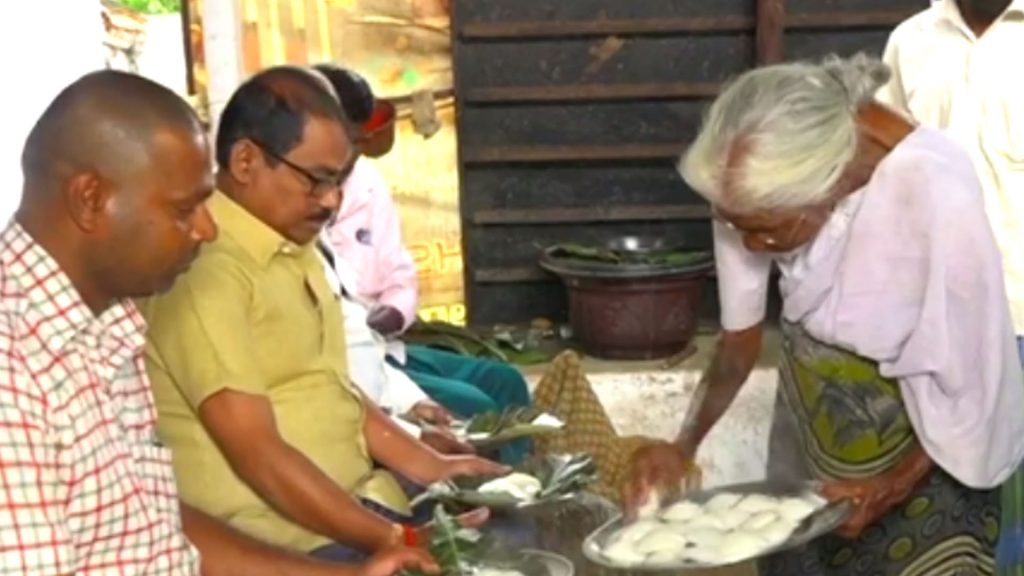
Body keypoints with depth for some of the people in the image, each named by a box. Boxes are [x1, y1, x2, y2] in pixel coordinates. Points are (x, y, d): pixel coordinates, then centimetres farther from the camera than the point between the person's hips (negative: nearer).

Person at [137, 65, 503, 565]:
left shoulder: (294, 247, 12)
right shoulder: (204, 271, -19)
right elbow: (258, 455, -22)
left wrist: (431, 467, 8)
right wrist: (395, 541, -23)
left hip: (361, 496, 9)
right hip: (285, 533, -9)